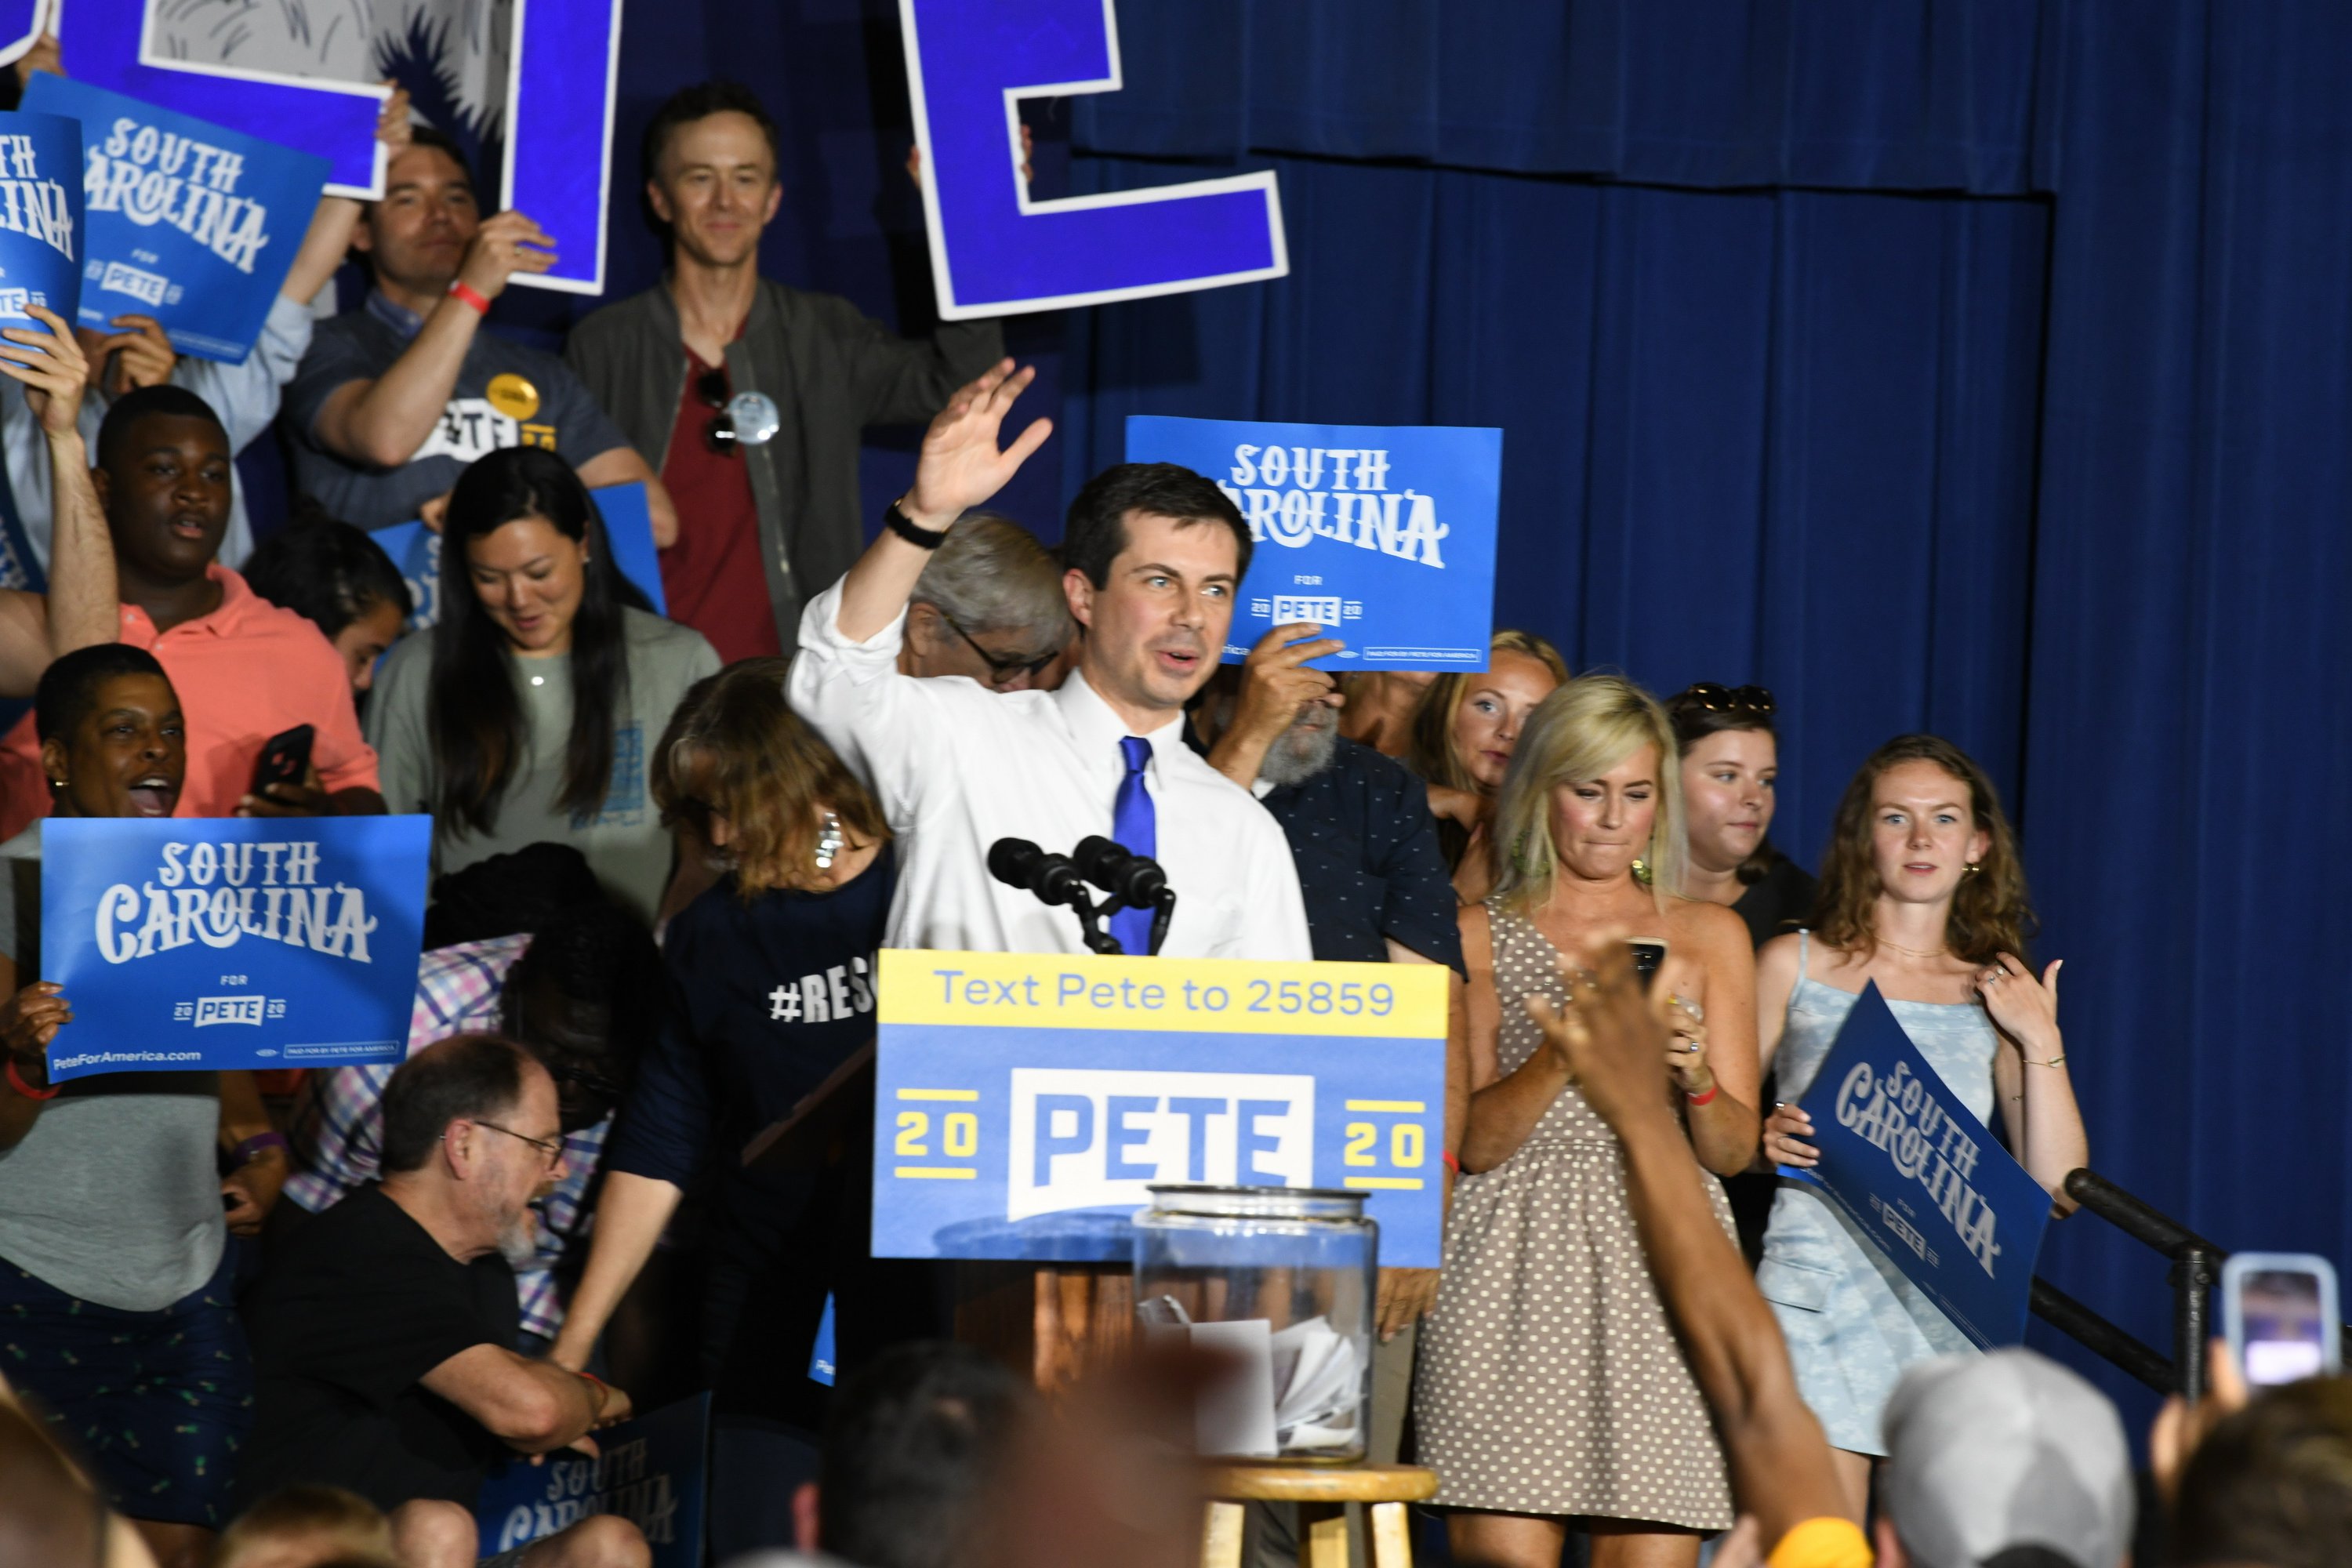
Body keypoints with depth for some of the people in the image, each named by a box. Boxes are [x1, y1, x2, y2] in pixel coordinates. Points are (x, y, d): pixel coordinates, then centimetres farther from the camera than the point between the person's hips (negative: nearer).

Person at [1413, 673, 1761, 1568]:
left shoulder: (1708, 935, 17)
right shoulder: (1478, 936, 11)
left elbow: (1734, 1149, 13)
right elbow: (1474, 1142, 2)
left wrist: (1692, 1076, -9)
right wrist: (1562, 1055, -15)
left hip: (1663, 1264, 2)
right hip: (1515, 1269, -2)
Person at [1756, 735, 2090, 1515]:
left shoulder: (2000, 995, 14)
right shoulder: (1796, 966, 9)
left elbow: (2057, 1187, 8)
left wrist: (2041, 1042, 1)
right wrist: (1761, 1141, -11)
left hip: (1951, 1308, 2)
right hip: (1817, 1292, -2)